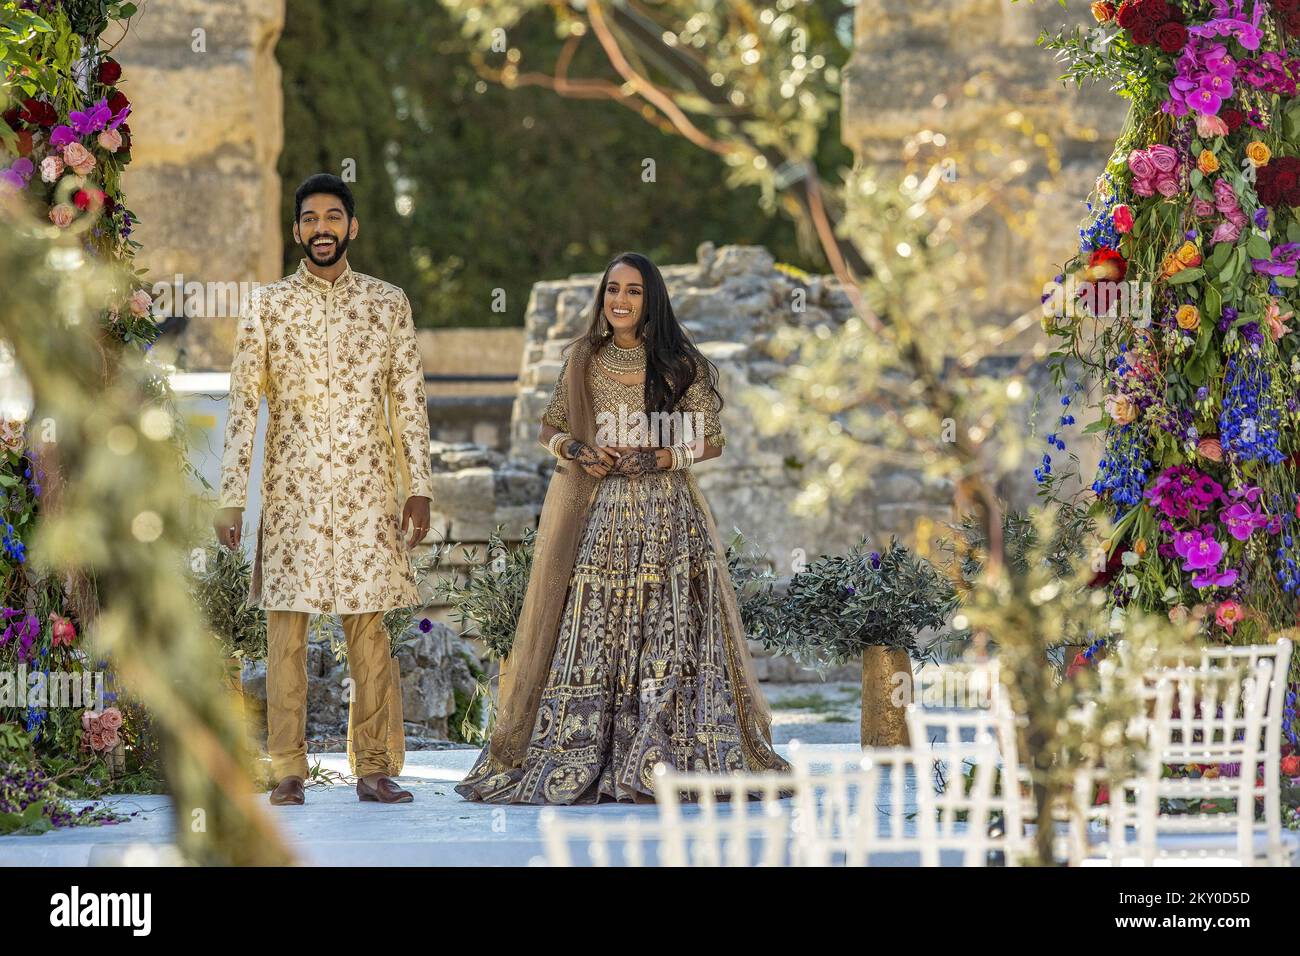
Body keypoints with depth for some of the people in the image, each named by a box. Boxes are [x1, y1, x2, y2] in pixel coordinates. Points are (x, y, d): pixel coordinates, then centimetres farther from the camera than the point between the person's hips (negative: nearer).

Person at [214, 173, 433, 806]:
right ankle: (287, 771, 3)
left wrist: (418, 486, 2)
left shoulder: (388, 302, 8)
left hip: (367, 489, 1)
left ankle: (374, 767, 5)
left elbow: (410, 400, 9)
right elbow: (243, 403, 2)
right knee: (286, 624, -2)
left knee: (369, 625, 0)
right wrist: (231, 499, -3)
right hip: (291, 487, -1)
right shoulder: (268, 304, 5)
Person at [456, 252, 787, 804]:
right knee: (588, 638, -4)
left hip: (666, 518, -1)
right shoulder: (583, 361, 9)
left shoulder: (680, 367, 3)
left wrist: (657, 457, -11)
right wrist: (575, 450, -6)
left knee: (667, 636, -7)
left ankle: (665, 762, -4)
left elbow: (712, 441, 4)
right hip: (595, 517, 1)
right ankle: (575, 763, -1)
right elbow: (550, 429, 15)